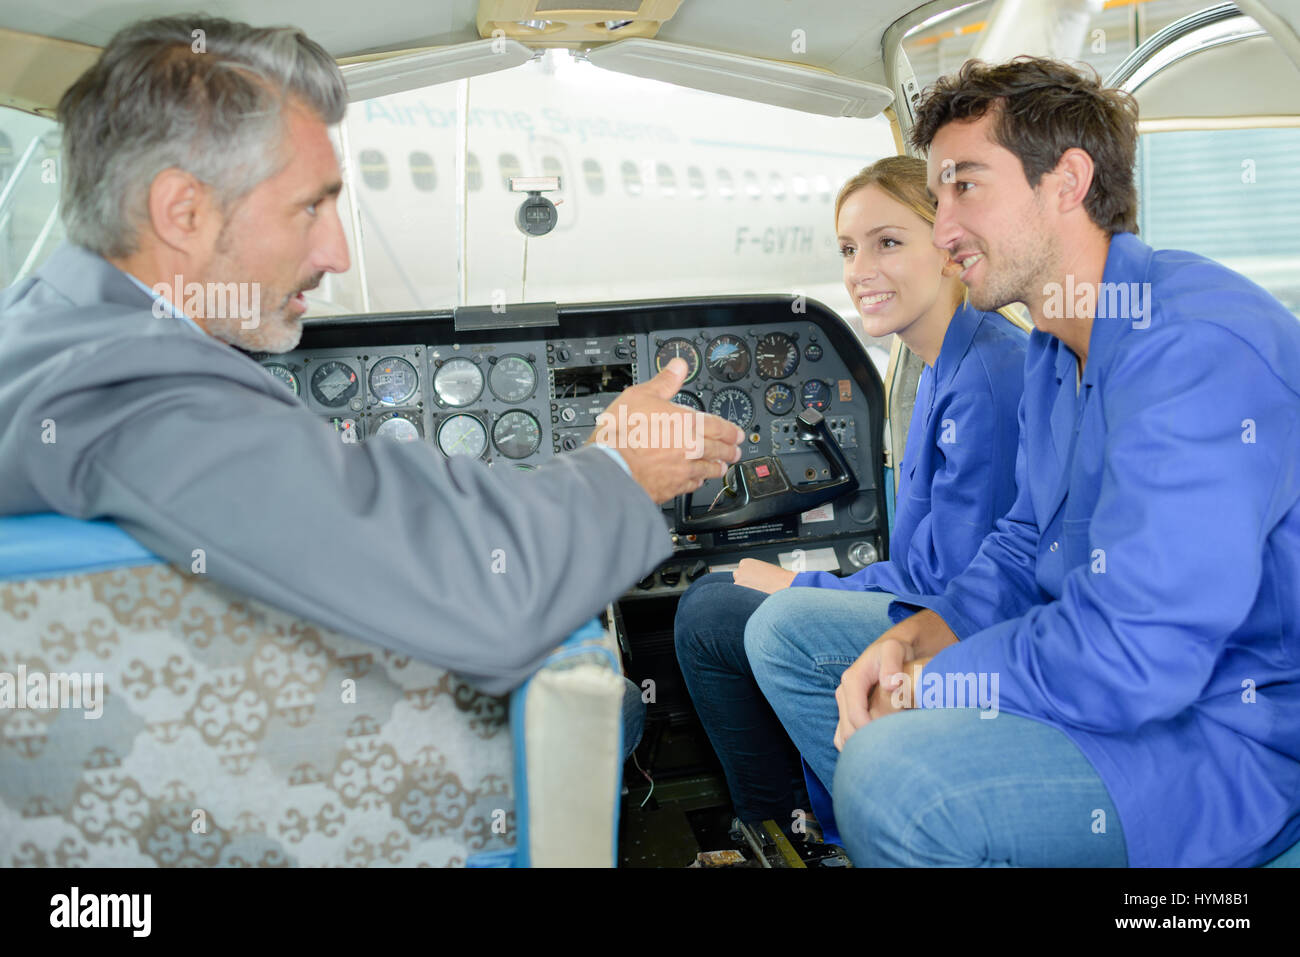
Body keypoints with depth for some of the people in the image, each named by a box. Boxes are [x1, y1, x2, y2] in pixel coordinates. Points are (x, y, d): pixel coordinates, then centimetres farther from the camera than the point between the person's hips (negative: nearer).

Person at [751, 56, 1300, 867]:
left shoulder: (1197, 346, -25)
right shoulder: (1054, 351, 8)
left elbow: (1130, 656, -31)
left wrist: (916, 685, -18)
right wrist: (915, 636, -4)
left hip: (1232, 739, -9)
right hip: (1106, 675, 9)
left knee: (894, 775, -34)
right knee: (789, 631, 8)